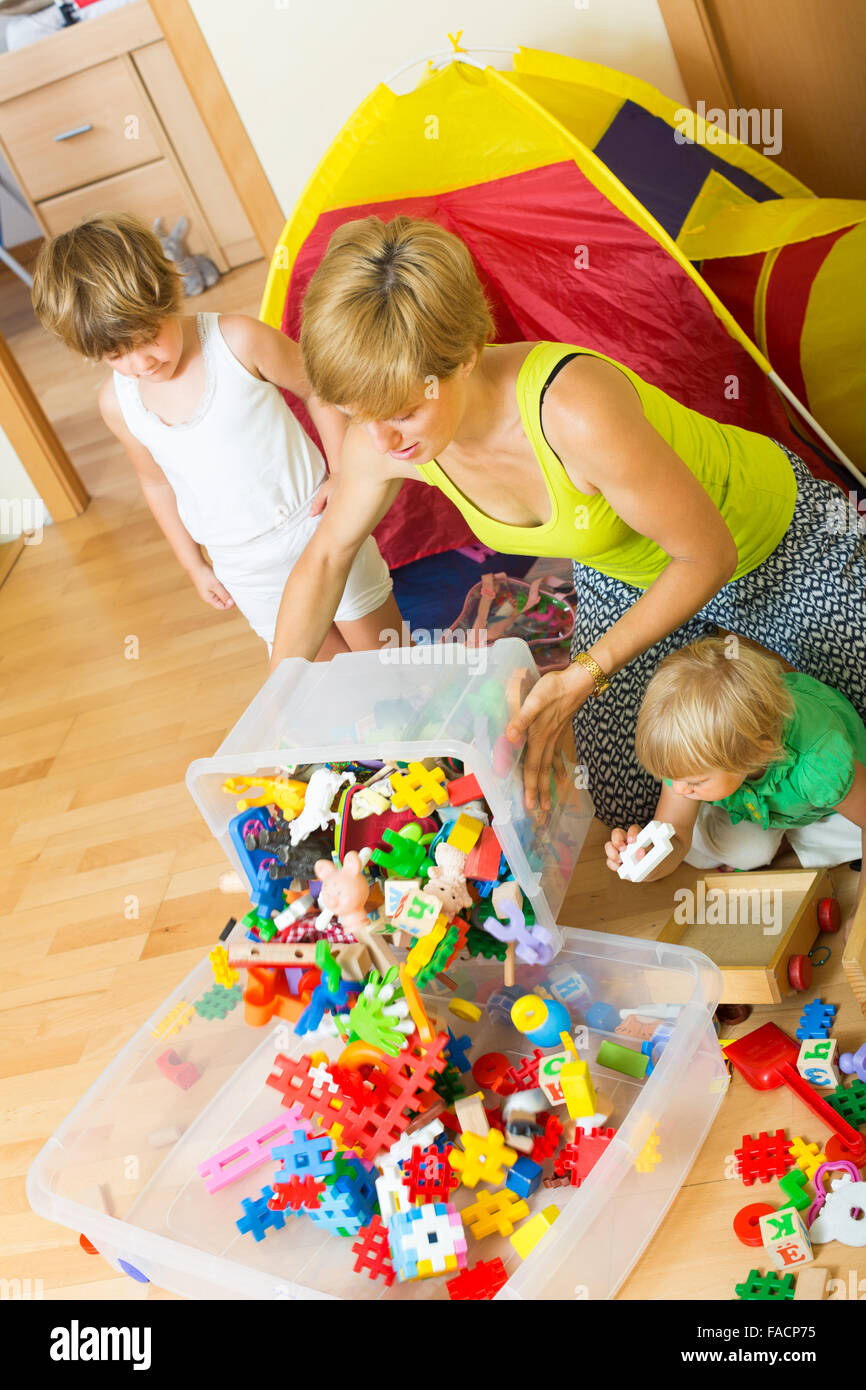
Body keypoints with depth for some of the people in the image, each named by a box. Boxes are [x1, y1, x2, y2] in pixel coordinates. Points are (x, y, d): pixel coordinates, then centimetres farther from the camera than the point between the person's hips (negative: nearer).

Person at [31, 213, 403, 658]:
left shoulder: (237, 340, -20)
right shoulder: (116, 403, -8)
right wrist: (194, 566, 14)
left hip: (317, 524, -3)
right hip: (245, 567, 3)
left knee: (382, 651, 10)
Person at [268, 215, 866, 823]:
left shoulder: (576, 411, -45)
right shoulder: (381, 438, -26)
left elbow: (710, 555, -32)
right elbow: (327, 556, -6)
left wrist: (585, 674, -34)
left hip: (775, 540, -4)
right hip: (621, 578, 5)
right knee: (627, 808, 15)